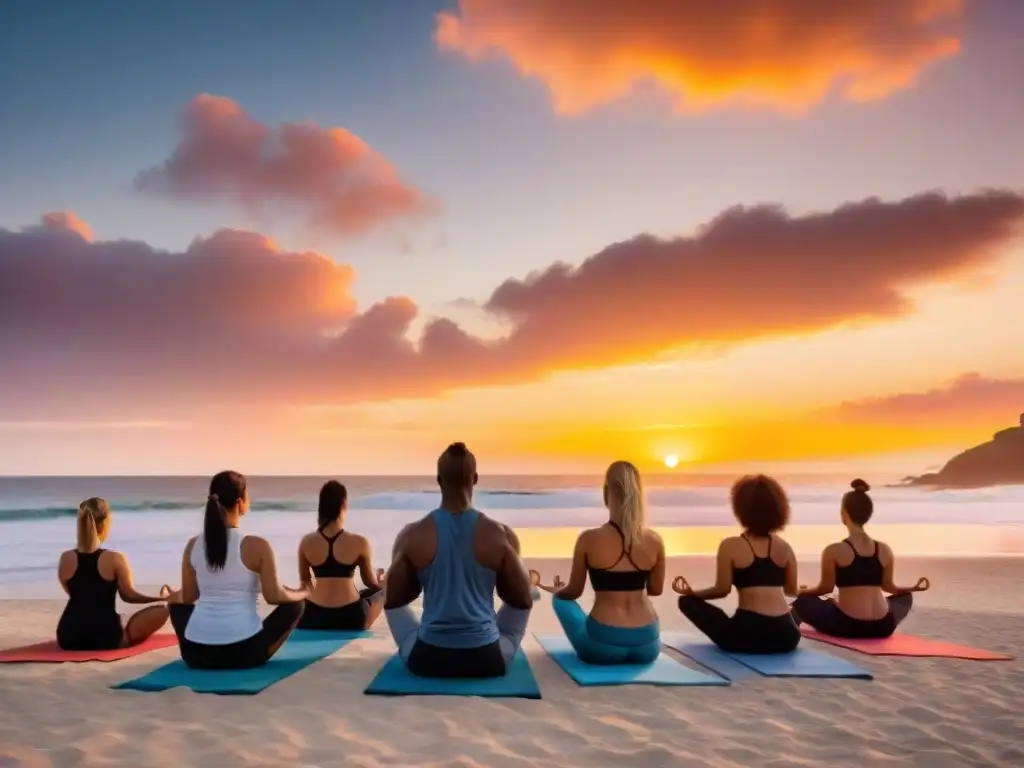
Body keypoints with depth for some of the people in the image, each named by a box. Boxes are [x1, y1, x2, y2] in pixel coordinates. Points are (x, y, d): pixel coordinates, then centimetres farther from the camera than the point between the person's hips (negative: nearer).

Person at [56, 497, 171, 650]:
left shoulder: (66, 558, -3)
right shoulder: (115, 559, -14)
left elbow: (76, 595, 12)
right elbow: (129, 596, -4)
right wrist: (162, 597, 9)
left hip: (69, 639, 6)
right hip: (105, 639, -5)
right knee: (162, 609, 7)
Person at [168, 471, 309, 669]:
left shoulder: (193, 545, 3)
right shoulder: (257, 546, -10)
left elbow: (188, 597, 13)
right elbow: (273, 596, -8)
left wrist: (173, 595, 38)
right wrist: (302, 593, 14)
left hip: (195, 654, 3)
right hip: (244, 652, -3)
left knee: (177, 602, 33)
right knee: (294, 603, 20)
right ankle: (260, 654, 11)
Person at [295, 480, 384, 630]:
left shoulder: (306, 542, -4)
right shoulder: (359, 543, -10)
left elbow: (305, 582, 12)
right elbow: (371, 583, 6)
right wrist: (379, 582, 30)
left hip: (314, 618, 2)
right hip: (350, 618, -2)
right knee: (379, 592, 27)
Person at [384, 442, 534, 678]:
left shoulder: (411, 535, -9)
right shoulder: (501, 535, -9)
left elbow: (392, 599, 4)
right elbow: (524, 600, 2)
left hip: (427, 659, 1)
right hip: (487, 659, 0)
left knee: (394, 604, 29)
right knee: (519, 602, 29)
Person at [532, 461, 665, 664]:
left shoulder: (589, 539, -11)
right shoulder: (655, 540, -4)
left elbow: (573, 592, 2)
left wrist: (554, 590, 24)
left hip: (602, 645, -2)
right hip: (647, 646, 2)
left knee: (561, 599, 26)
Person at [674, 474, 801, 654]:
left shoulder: (731, 546, -4)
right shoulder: (784, 547, 8)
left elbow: (722, 590, -5)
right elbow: (791, 590, 16)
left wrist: (691, 592, 11)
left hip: (747, 635, -5)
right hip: (785, 637, 5)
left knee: (688, 602, 11)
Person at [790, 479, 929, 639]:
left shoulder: (834, 551, -8)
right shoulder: (885, 550, 4)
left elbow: (826, 588, -1)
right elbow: (888, 586, 15)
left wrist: (802, 591, 19)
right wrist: (912, 588, 36)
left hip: (847, 626, -2)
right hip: (882, 627, 2)